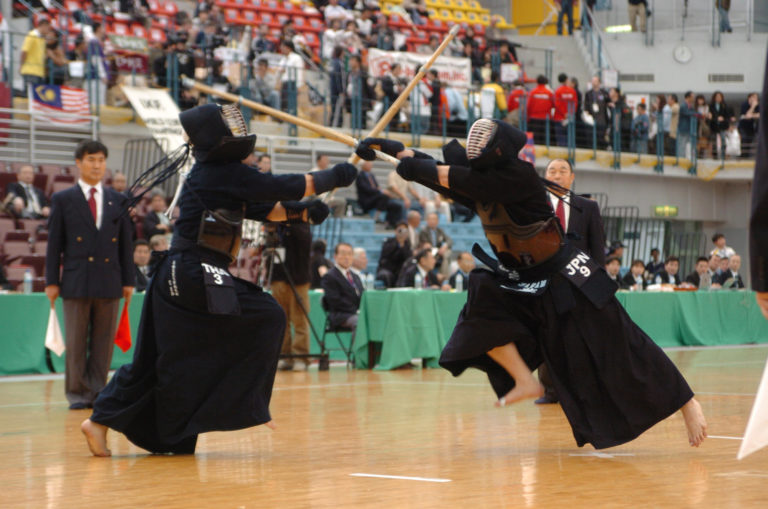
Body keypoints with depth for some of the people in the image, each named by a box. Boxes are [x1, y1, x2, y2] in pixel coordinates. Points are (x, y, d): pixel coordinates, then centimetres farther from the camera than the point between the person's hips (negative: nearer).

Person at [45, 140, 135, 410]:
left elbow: (126, 243, 12)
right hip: (76, 282, -2)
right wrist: (51, 281, -2)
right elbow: (54, 243, 3)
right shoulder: (63, 200, 5)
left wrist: (128, 280, 7)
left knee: (104, 342, 4)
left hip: (109, 282, 2)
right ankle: (77, 393, 9)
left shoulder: (118, 201, 12)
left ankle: (97, 392, 12)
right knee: (76, 343, 1)